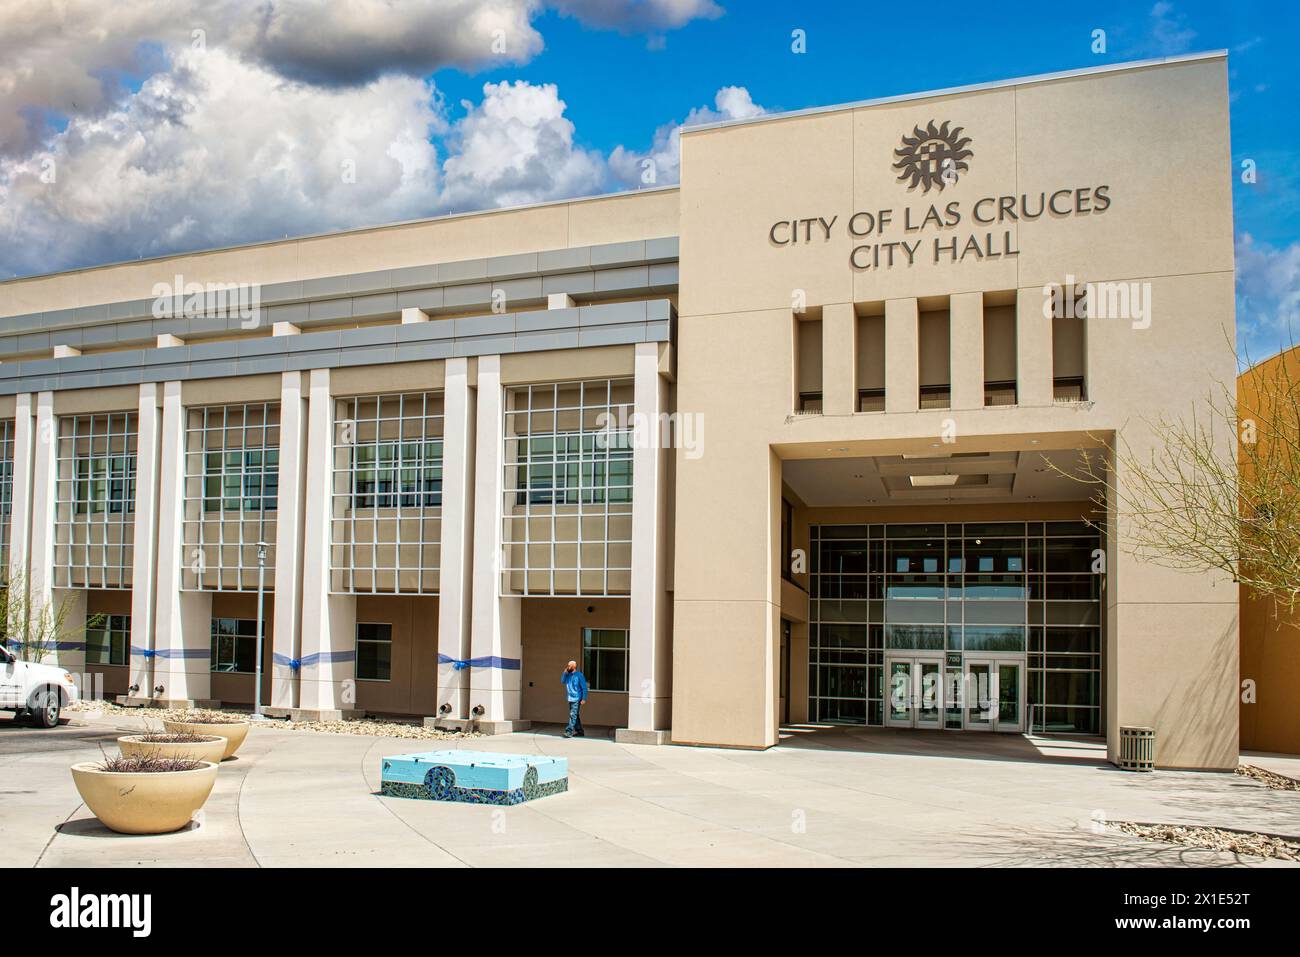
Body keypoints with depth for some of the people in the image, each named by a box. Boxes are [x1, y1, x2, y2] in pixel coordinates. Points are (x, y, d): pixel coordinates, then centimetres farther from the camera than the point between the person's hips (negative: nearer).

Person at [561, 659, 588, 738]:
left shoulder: (579, 675, -10)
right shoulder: (568, 675, 11)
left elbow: (584, 688, -10)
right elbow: (562, 680, -4)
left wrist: (584, 699, -16)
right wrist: (565, 672, -9)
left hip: (577, 699, -8)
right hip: (570, 699, 8)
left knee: (573, 715, -12)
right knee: (575, 716, 13)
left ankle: (569, 732, -15)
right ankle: (579, 731, 22)